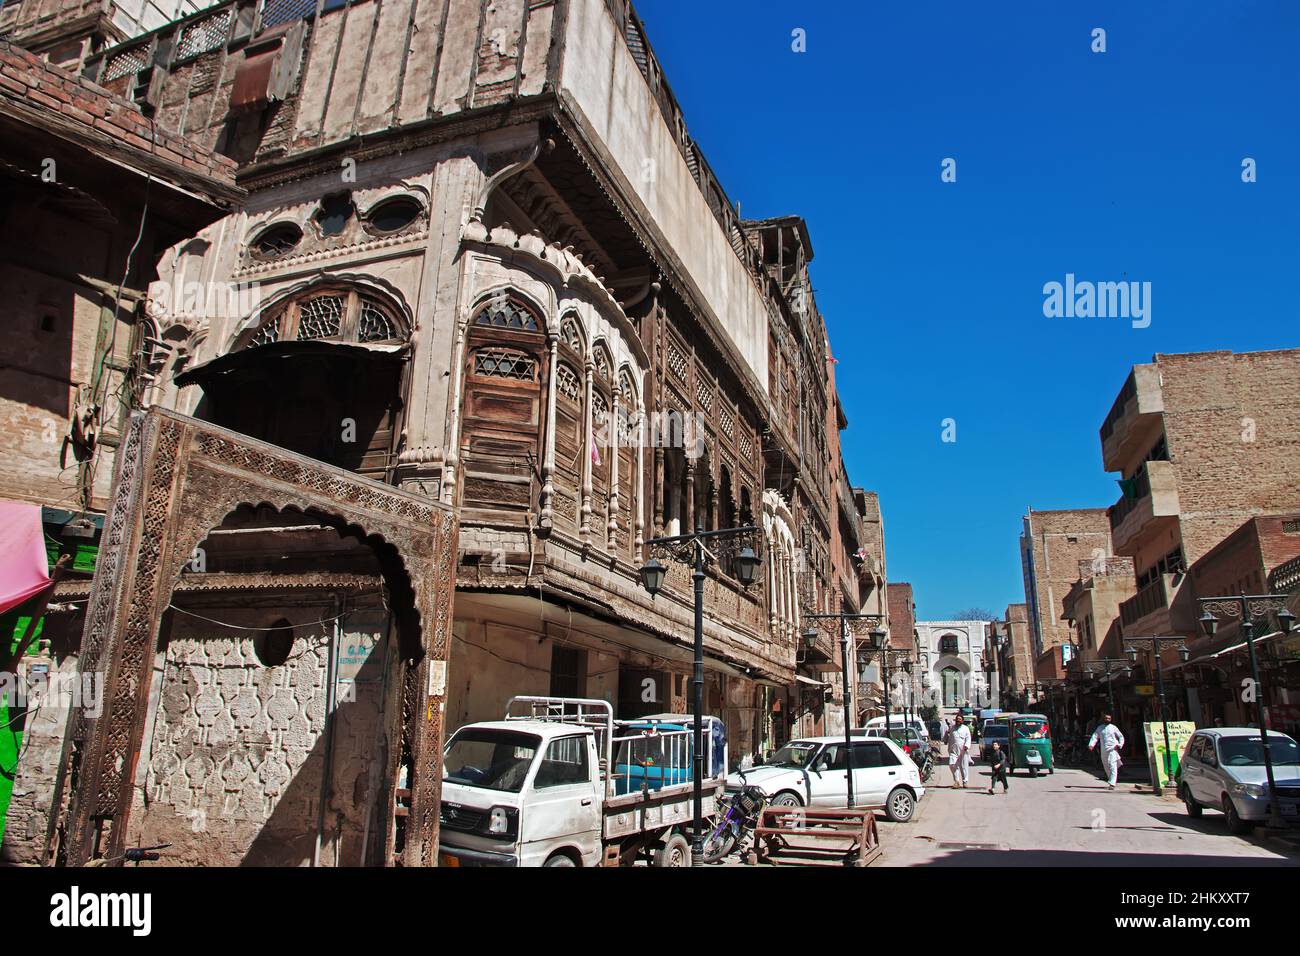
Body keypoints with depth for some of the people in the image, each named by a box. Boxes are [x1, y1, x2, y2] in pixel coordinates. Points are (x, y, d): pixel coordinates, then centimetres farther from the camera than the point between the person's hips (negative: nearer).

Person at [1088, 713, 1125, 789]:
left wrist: (1120, 744, -7)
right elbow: (1095, 737, 3)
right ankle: (1111, 779, 34)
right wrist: (1091, 744, -14)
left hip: (1113, 749, -3)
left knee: (1113, 766, -13)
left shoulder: (1113, 727, 6)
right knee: (1106, 766, 12)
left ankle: (1112, 784, -18)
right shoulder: (1099, 728, 11)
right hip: (1103, 750, 3)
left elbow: (1121, 737, 11)